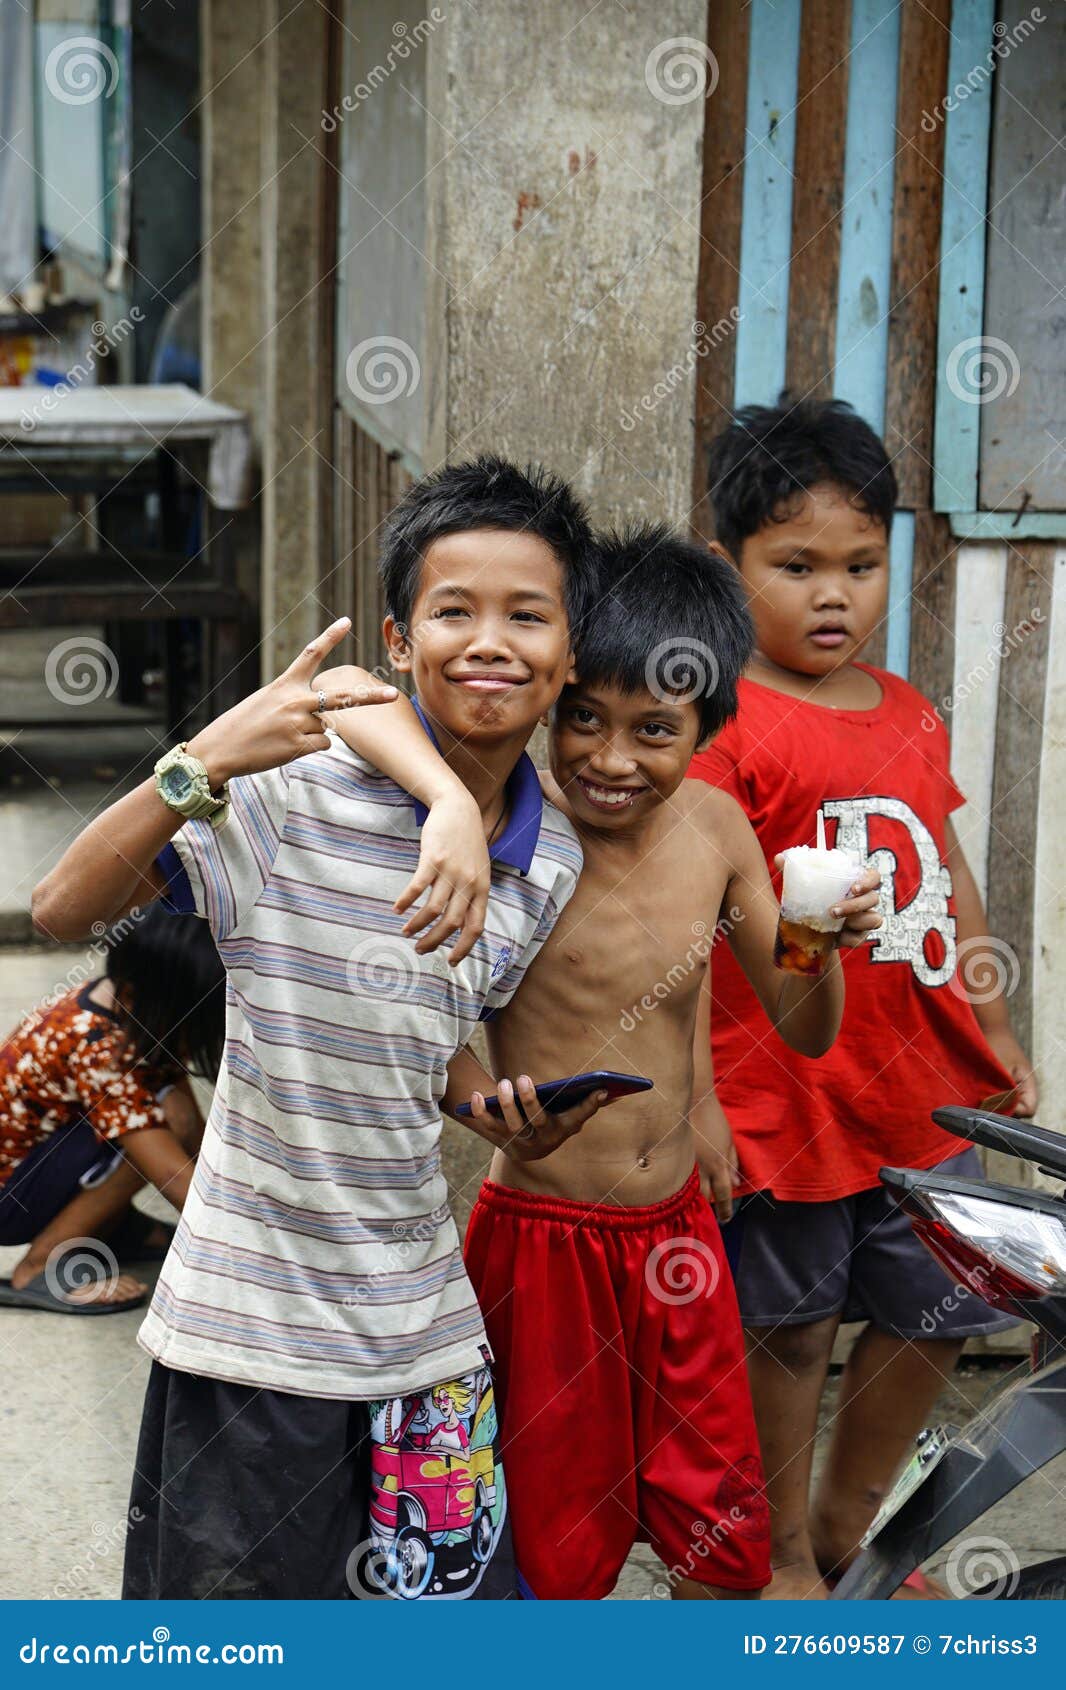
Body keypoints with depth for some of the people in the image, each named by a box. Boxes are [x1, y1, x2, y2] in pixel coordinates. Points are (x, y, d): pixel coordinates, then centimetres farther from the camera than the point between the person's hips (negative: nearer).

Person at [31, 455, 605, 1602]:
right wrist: (207, 765, -31)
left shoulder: (556, 868, 4)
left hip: (421, 1323, 5)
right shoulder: (292, 796, -13)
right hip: (250, 1321, -4)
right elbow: (64, 907, -19)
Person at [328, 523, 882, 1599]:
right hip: (543, 1234, -5)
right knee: (558, 1547, 10)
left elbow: (805, 1032, 8)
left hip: (678, 1227, 5)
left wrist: (826, 944, -16)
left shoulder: (717, 829, -2)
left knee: (724, 1541, 17)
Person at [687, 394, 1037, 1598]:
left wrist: (994, 1036, 21)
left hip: (922, 1088, 7)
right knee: (789, 1332, 9)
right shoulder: (724, 725, -13)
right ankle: (782, 1557, 31)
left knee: (931, 1316, 17)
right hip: (785, 1088, -7)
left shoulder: (911, 717, 9)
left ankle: (847, 1525, 38)